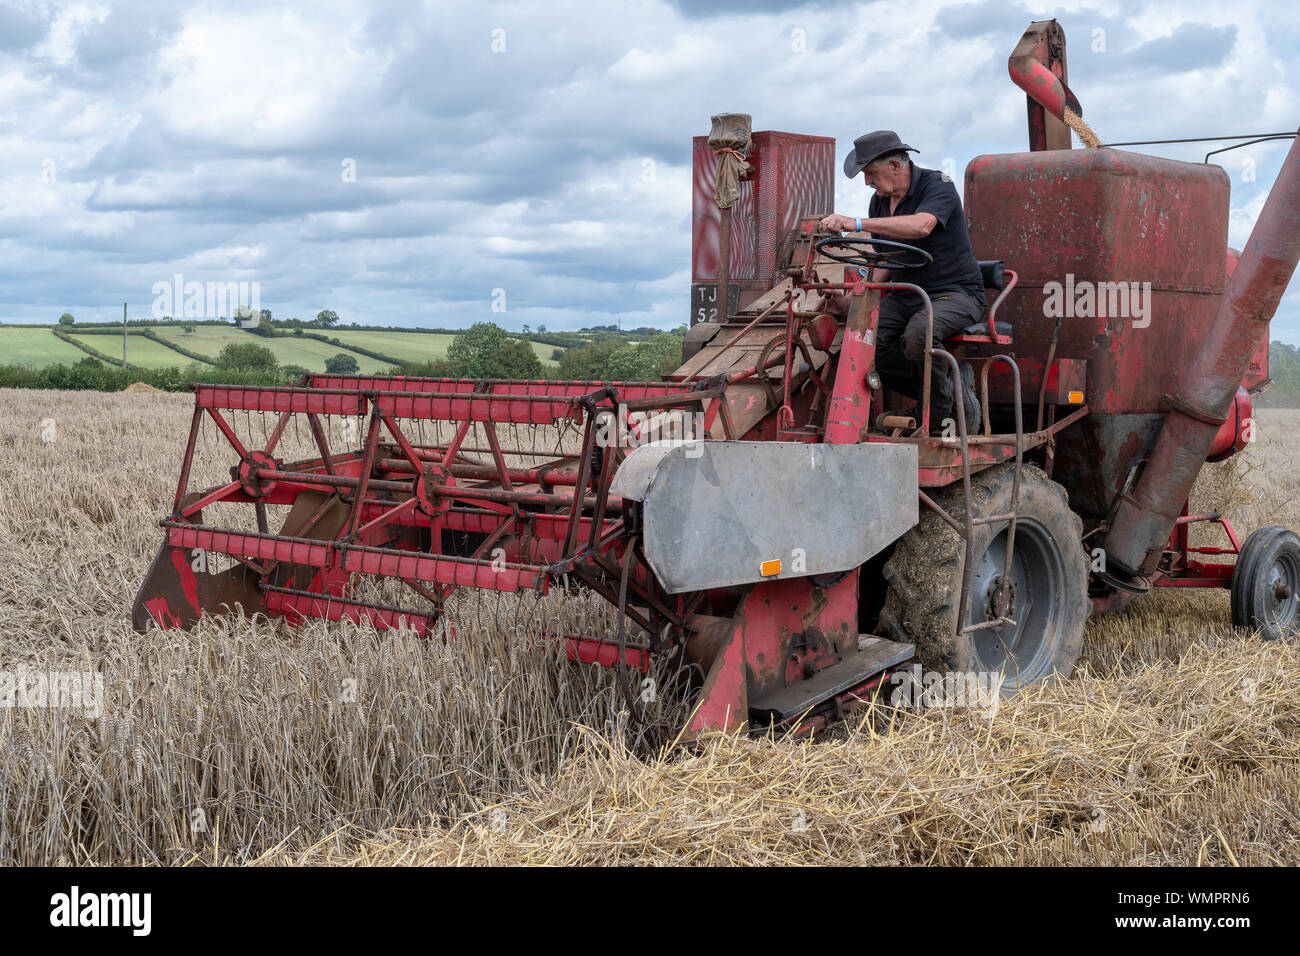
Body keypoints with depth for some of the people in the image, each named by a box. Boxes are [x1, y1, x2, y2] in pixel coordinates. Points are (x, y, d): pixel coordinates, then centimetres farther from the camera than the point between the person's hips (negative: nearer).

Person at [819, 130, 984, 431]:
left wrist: (858, 223, -43)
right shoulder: (879, 201, 11)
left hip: (955, 292, -7)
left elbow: (920, 226, -36)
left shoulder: (937, 186, -12)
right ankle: (950, 387, -8)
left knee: (917, 335, -37)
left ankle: (938, 416, -12)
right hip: (903, 294, 7)